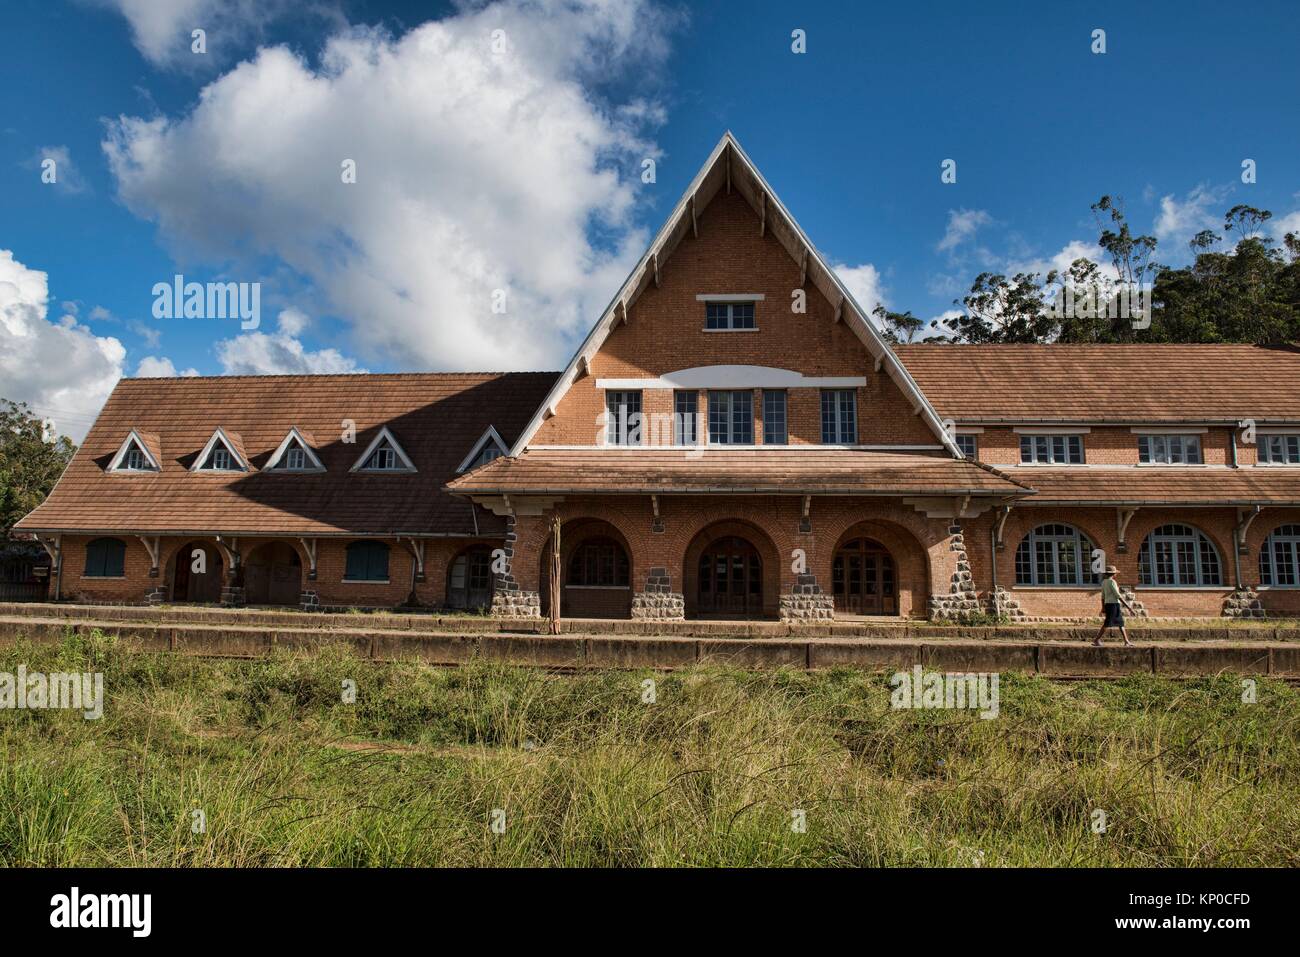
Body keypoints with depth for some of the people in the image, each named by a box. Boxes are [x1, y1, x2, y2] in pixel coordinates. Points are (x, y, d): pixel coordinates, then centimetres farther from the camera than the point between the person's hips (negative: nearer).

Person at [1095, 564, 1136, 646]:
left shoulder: (1104, 582, 12)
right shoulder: (1112, 582, -13)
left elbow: (1103, 596, 14)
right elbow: (1118, 595, -17)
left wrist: (1103, 607, 17)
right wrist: (1128, 606, -14)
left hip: (1108, 604, 9)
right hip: (1114, 604, -9)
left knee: (1121, 623, 15)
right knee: (1108, 624, -10)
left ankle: (1126, 641, 17)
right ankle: (1096, 640, -13)